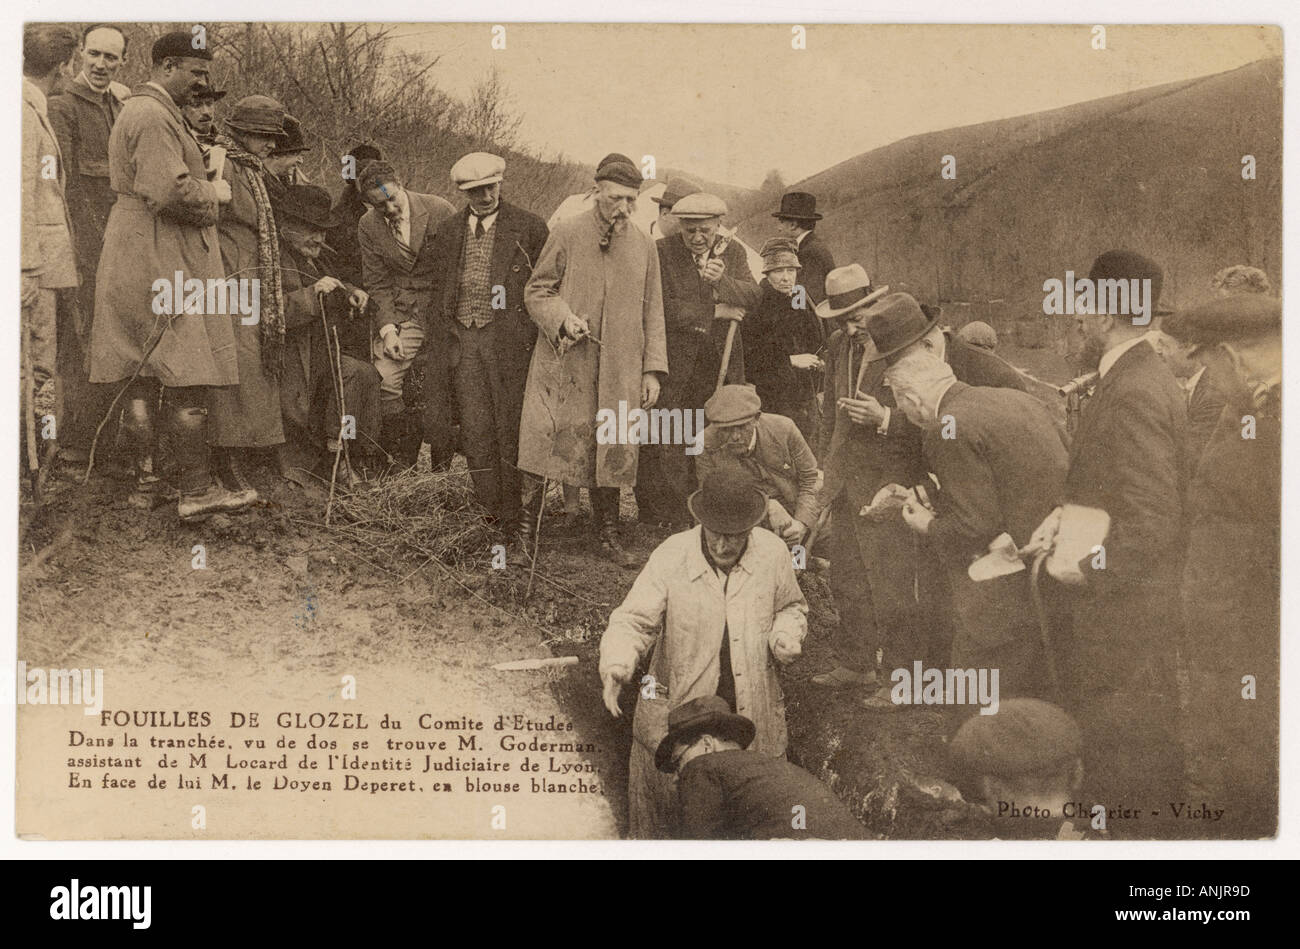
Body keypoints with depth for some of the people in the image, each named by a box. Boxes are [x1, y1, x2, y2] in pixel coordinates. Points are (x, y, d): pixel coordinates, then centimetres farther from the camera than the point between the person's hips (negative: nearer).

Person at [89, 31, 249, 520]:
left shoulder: (136, 110, 21)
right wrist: (215, 192, -7)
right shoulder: (153, 117, -15)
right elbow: (172, 193, -24)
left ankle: (145, 485, 15)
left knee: (142, 379, 10)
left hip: (136, 261, 11)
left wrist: (204, 176, 11)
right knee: (189, 379, -8)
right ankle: (196, 492, -6)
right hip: (162, 265, -11)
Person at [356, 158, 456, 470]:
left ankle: (441, 463, 11)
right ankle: (403, 460, 2)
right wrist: (387, 328, -9)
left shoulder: (439, 210, -9)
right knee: (384, 376, -14)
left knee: (439, 385, -6)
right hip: (400, 310, 3)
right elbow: (377, 283, 3)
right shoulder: (368, 226, 0)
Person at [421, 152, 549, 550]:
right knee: (476, 434, 2)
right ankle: (491, 516, 11)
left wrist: (533, 331, -4)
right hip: (464, 341, 4)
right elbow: (436, 285, 21)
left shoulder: (529, 228, 0)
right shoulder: (447, 232, 12)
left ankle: (513, 520, 5)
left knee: (511, 431, -2)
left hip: (509, 341, -3)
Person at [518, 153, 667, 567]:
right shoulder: (567, 234, -2)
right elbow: (535, 291, 3)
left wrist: (653, 369, 8)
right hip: (562, 366, -3)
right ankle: (525, 529, 9)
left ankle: (608, 536, 20)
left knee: (613, 453, 7)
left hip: (618, 376, 3)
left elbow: (652, 312, 13)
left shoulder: (644, 246, 8)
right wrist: (562, 317, -16)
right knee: (546, 444, -3)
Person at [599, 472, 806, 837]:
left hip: (753, 709, 2)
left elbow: (791, 606, 12)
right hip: (677, 708, -2)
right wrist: (616, 666, -32)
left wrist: (787, 634, -11)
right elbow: (633, 620, -12)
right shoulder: (670, 557, -15)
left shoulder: (772, 553, -7)